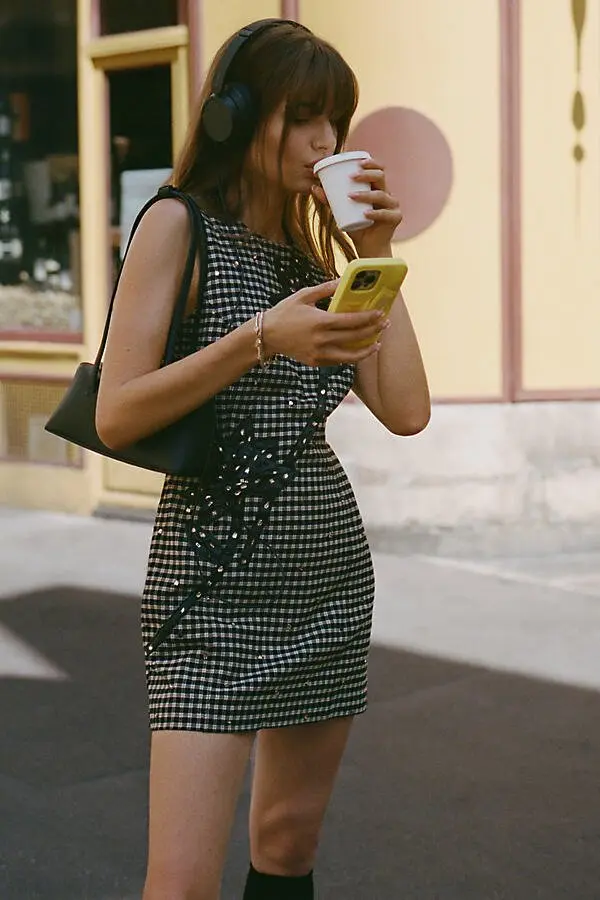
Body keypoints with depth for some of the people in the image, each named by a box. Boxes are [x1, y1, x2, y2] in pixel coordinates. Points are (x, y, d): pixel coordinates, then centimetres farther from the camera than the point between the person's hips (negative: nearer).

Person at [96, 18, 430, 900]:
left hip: (329, 573, 6)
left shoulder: (312, 253, 13)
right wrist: (258, 340, -21)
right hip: (218, 579, -6)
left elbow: (407, 411, 3)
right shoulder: (178, 225, -3)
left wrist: (376, 259, 2)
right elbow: (116, 416, -12)